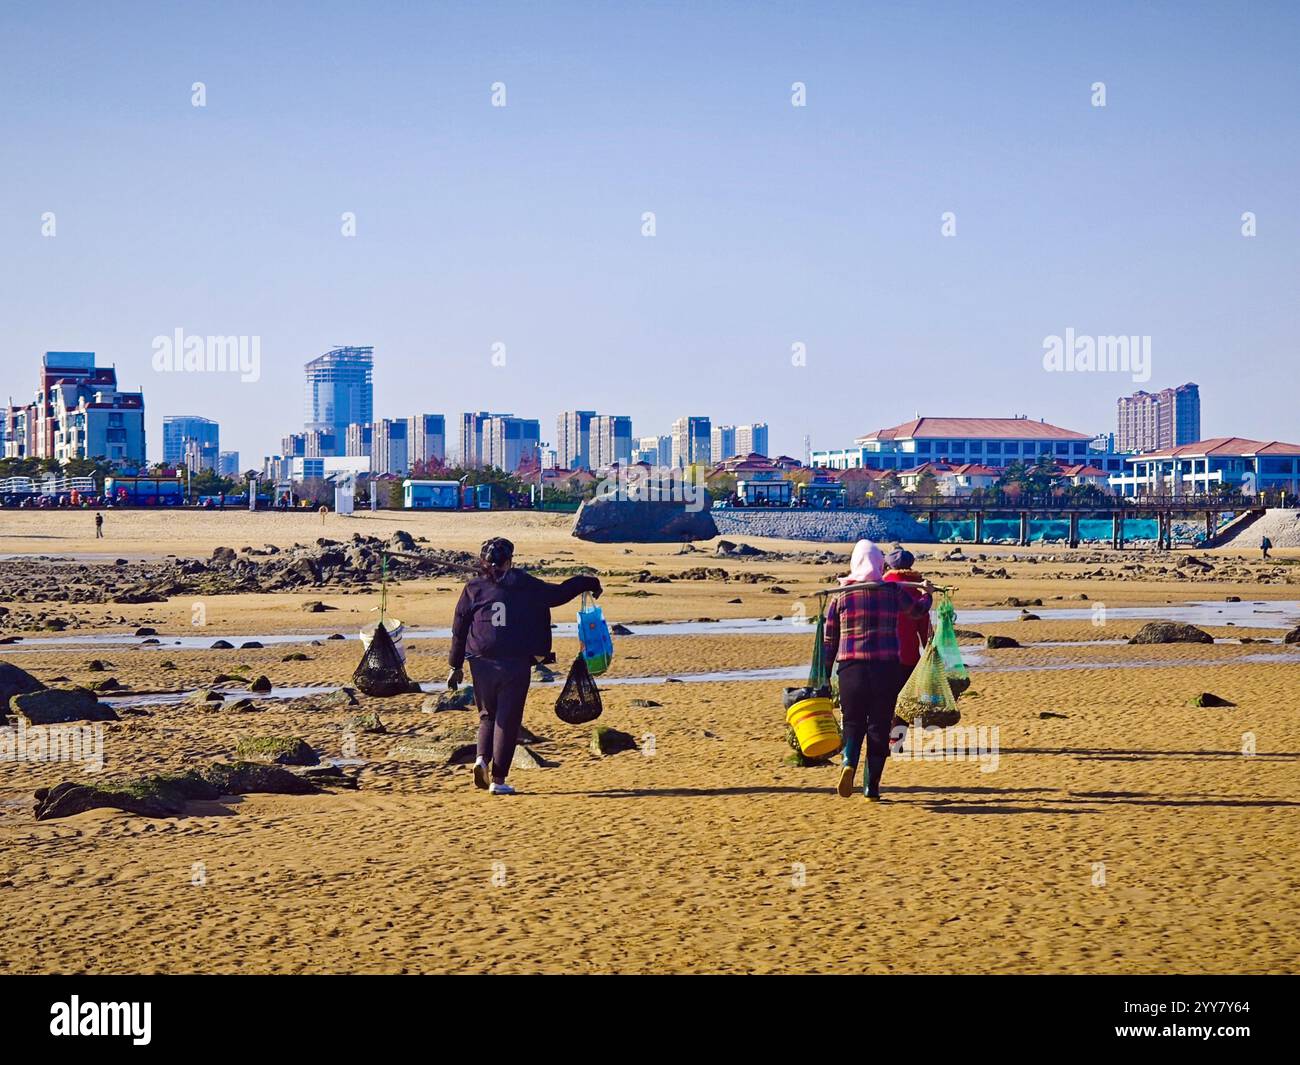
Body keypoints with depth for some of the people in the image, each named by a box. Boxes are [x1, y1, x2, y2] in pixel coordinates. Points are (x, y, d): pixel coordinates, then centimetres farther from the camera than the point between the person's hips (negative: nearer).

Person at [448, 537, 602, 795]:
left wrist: (456, 666, 12)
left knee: (488, 715, 19)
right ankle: (498, 779, 1)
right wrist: (589, 583, 25)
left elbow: (459, 630, 5)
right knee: (508, 721, 4)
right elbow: (558, 594, 9)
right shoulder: (525, 585, 1)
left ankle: (482, 758, -5)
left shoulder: (473, 588, 4)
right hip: (516, 665, -2)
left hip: (482, 664, 2)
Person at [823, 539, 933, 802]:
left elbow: (828, 639, 5)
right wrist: (927, 594, 45)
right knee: (879, 726, 8)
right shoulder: (893, 591, 3)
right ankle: (872, 788, 8)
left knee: (853, 723, 12)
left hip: (851, 668, 0)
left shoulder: (840, 595, 3)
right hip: (886, 668, 0)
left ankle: (849, 763, -17)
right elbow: (919, 609, 23)